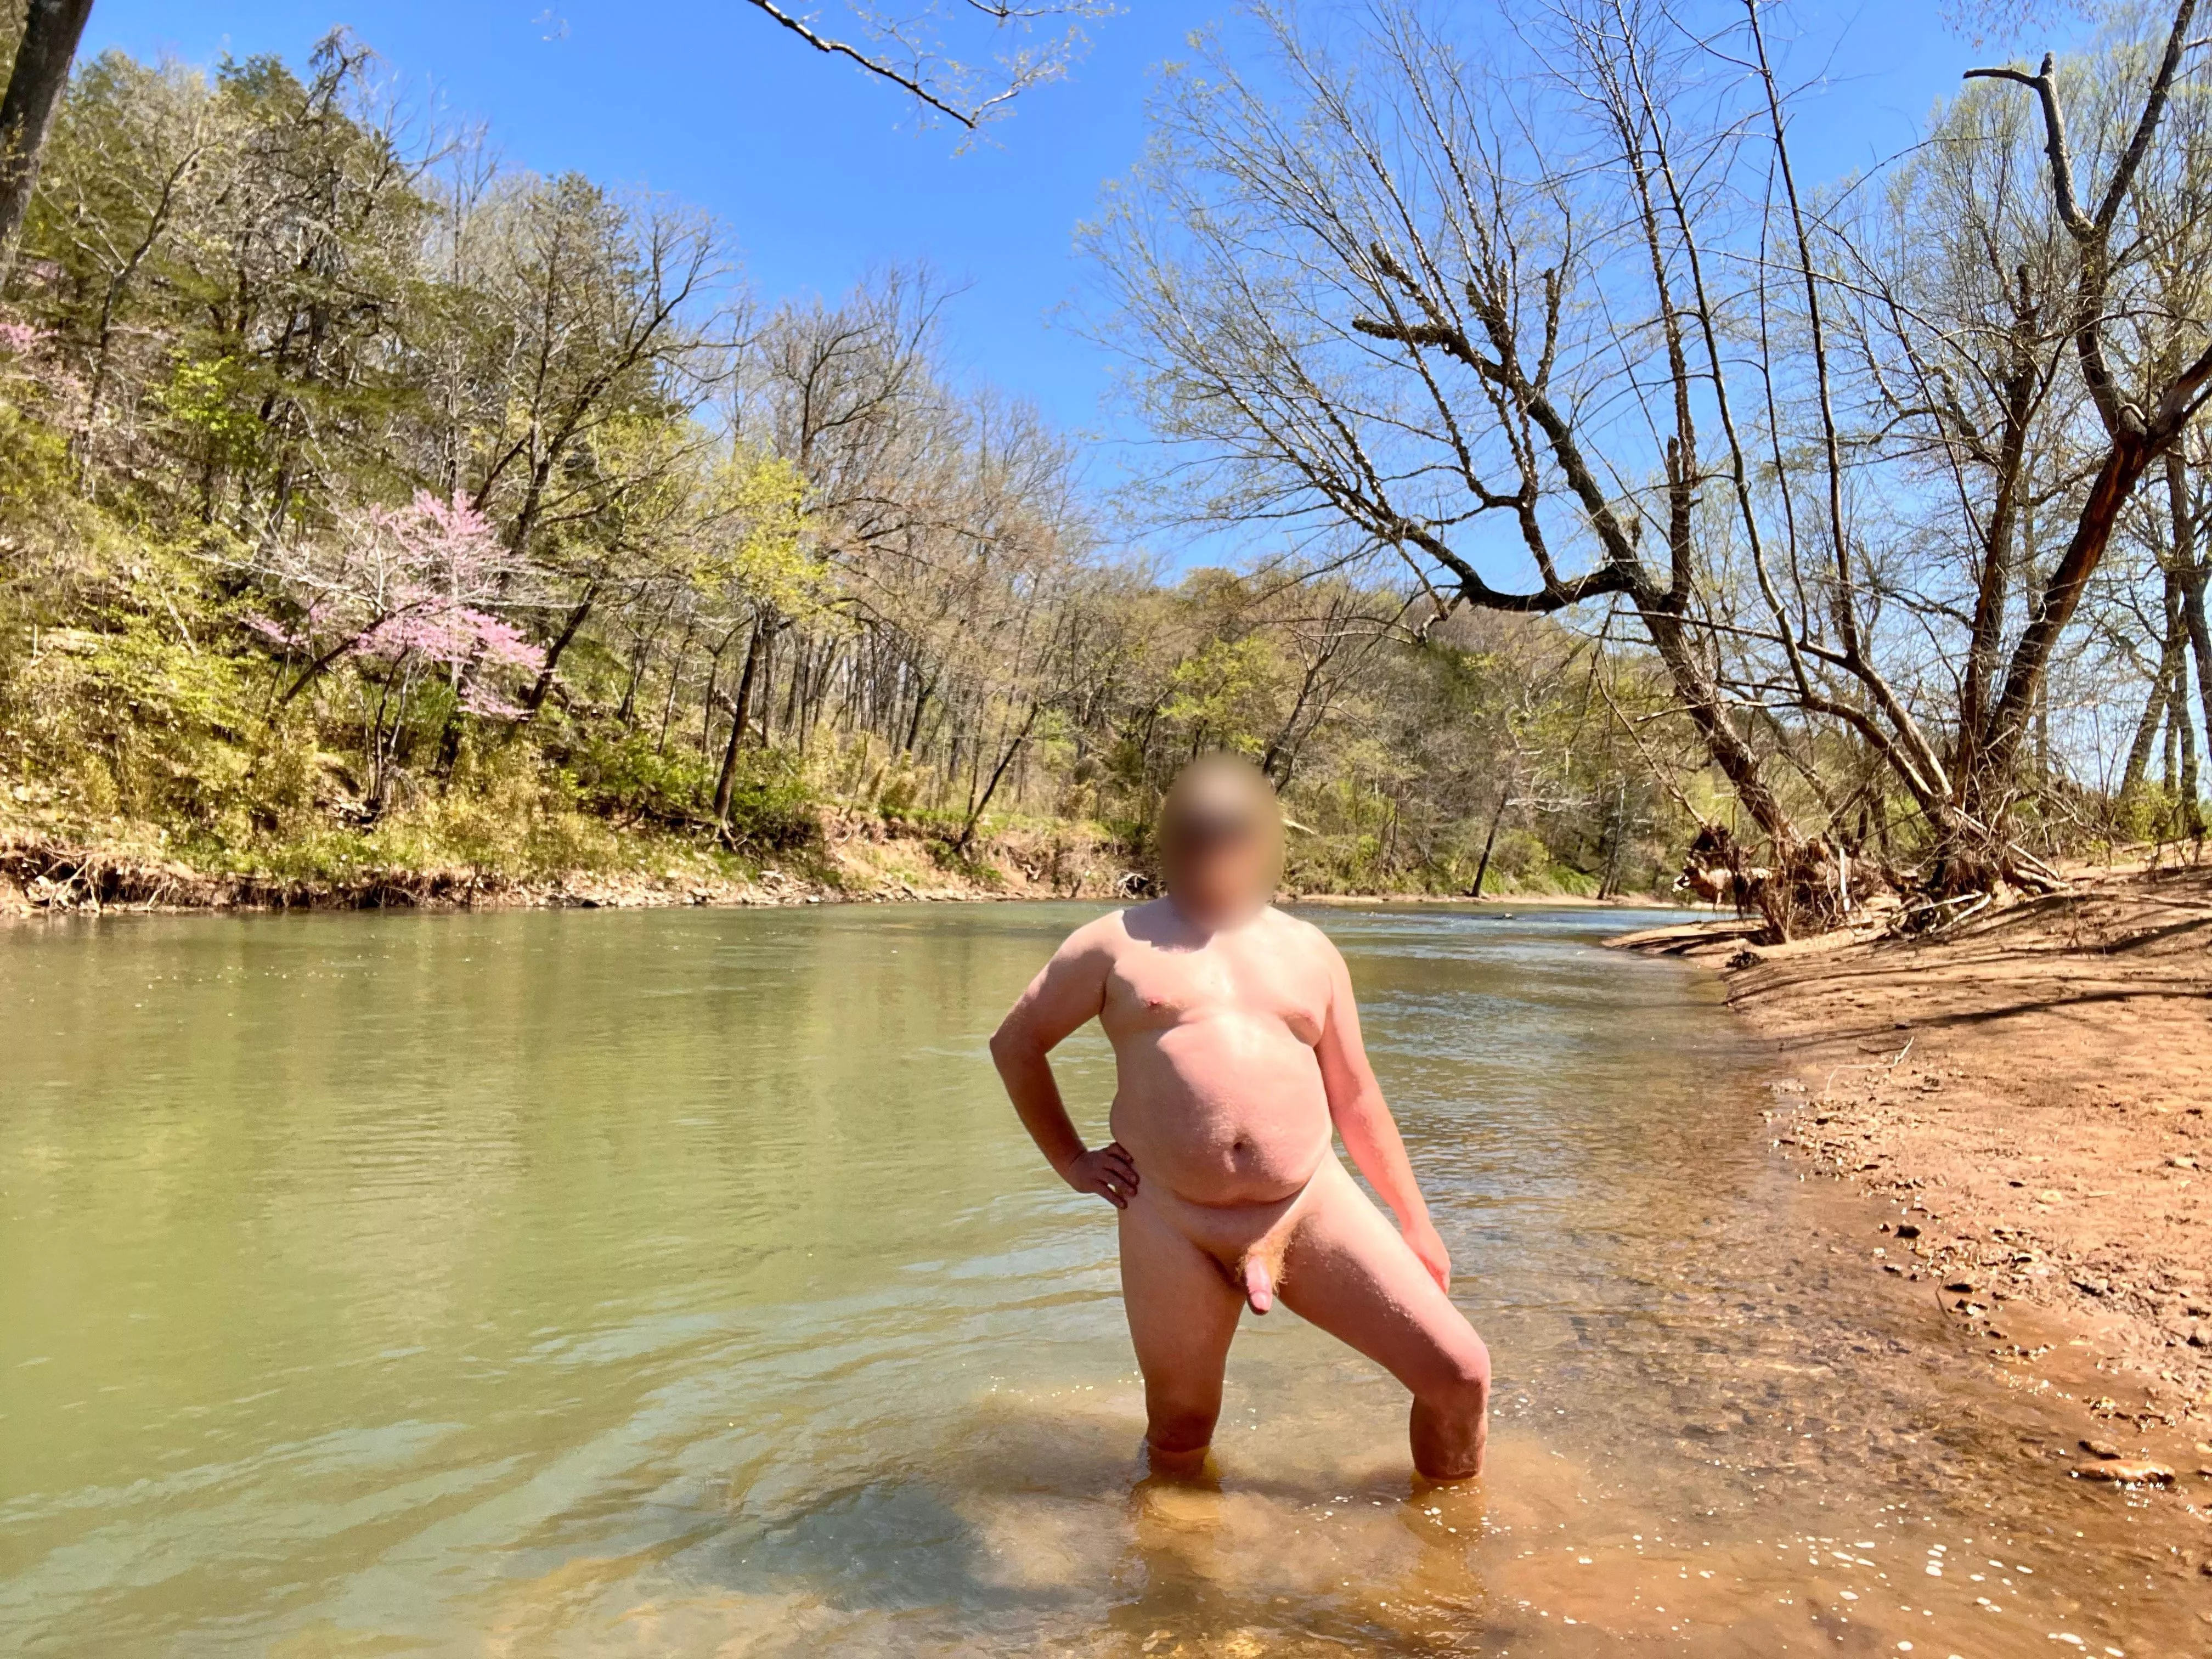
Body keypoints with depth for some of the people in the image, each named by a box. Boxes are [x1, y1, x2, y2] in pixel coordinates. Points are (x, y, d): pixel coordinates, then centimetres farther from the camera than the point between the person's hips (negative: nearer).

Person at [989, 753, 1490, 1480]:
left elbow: (1355, 1099, 15)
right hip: (1172, 1225, -1)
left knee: (1460, 1372, -3)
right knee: (1179, 1436, 12)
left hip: (1315, 1206, 2)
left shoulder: (1309, 950, 11)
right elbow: (1016, 1042, 12)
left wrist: (1415, 1223, 15)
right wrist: (1071, 1161, 7)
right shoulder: (1118, 943, 3)